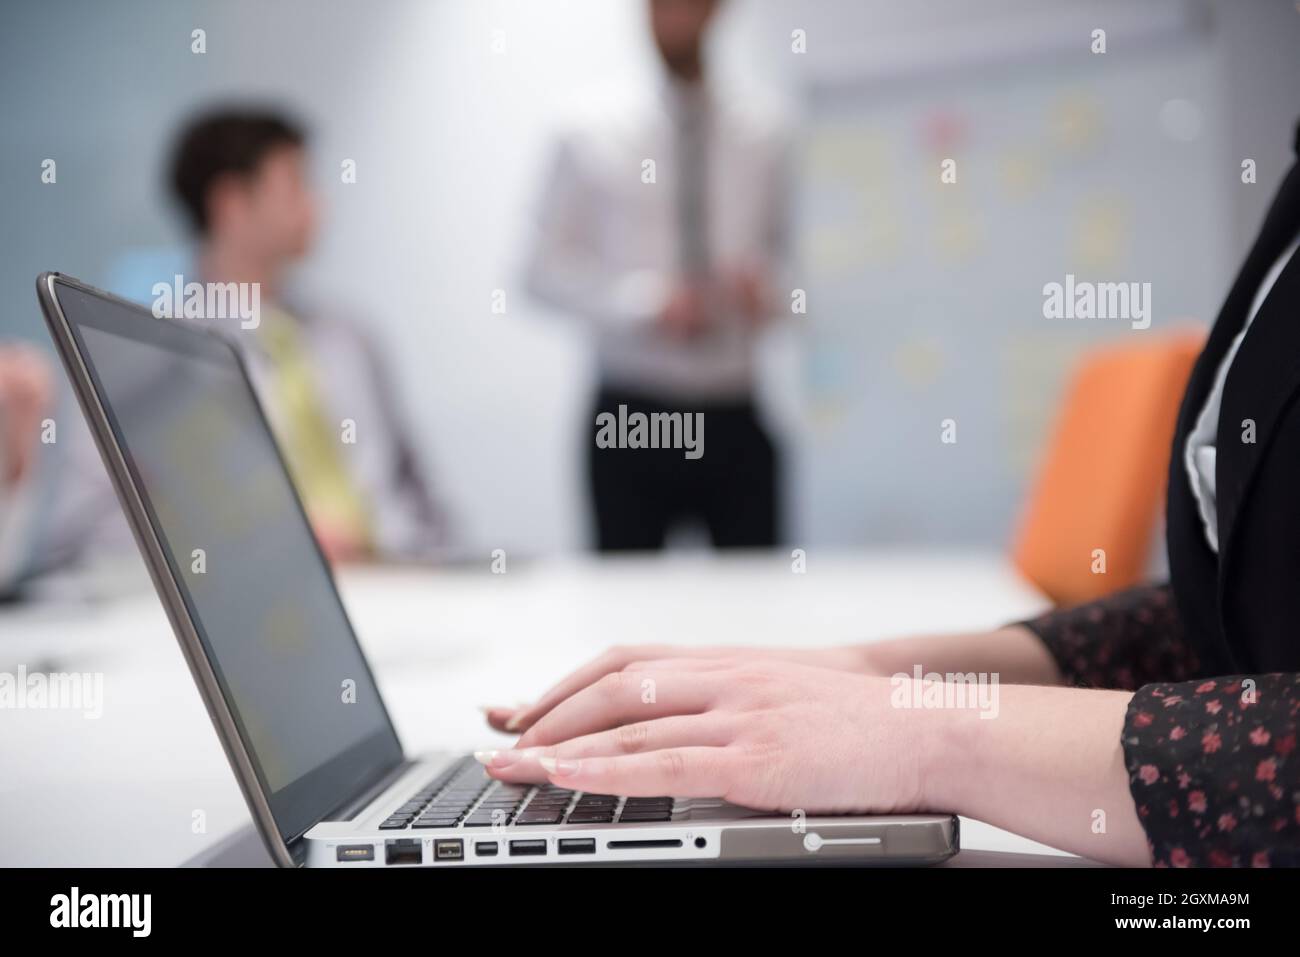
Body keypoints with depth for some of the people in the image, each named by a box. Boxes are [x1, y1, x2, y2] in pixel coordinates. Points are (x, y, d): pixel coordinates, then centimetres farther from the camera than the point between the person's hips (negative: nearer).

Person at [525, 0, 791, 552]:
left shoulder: (764, 137, 6)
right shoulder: (594, 138, 2)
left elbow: (793, 251, 14)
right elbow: (548, 268, 0)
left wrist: (767, 287, -9)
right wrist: (645, 302, -15)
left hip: (736, 421, 1)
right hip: (633, 418, -1)